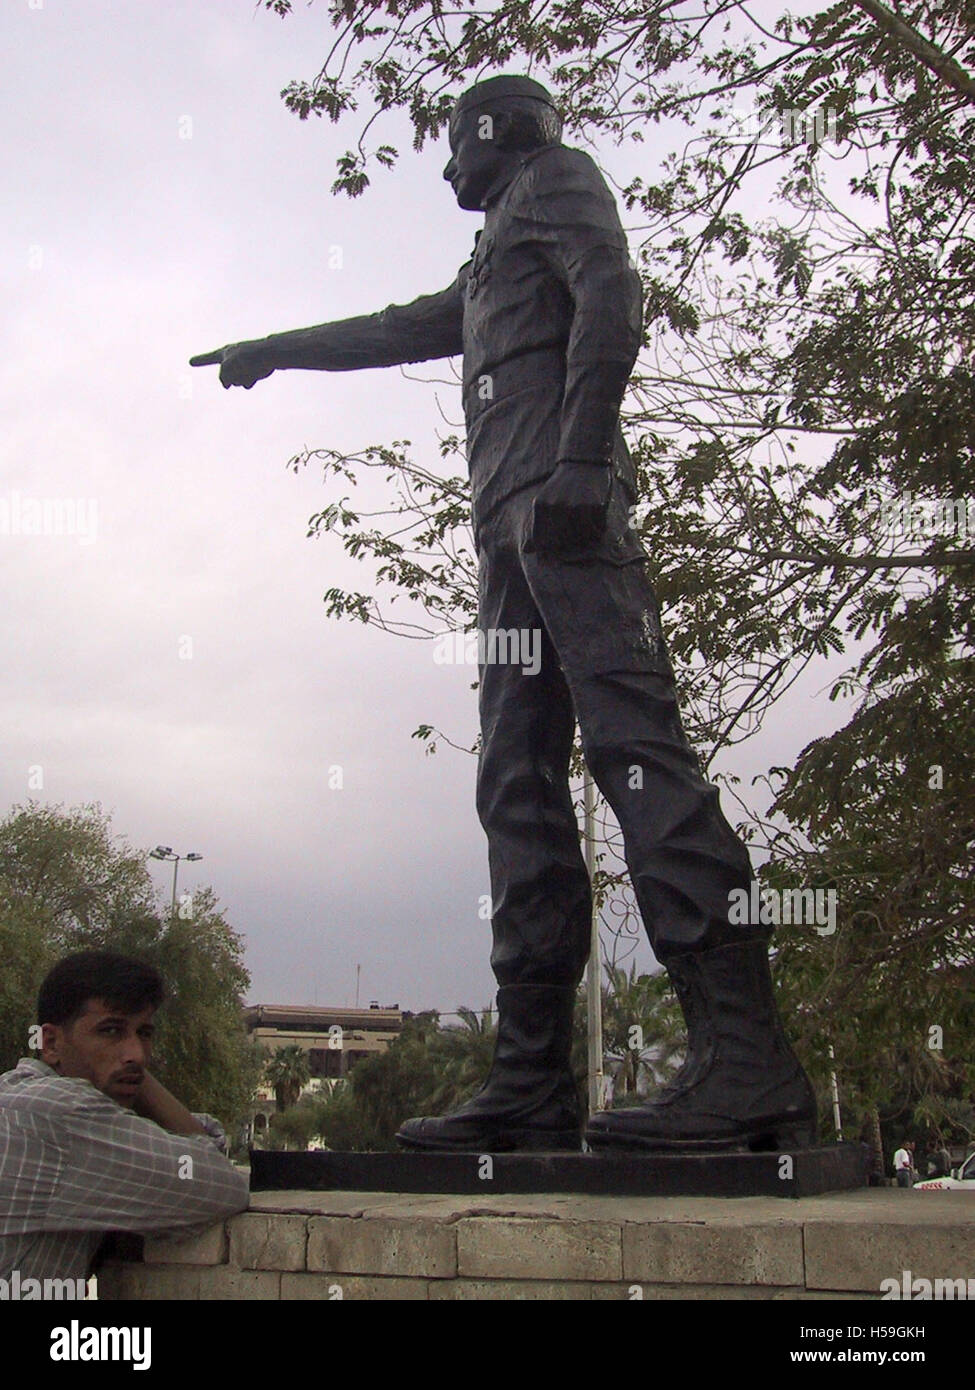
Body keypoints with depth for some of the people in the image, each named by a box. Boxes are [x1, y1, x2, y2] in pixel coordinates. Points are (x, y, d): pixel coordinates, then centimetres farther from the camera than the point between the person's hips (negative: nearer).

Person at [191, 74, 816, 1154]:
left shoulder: (553, 175, 14)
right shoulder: (491, 263, 38)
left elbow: (611, 294, -5)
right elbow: (399, 332, 50)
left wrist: (580, 454, -19)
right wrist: (274, 351, 59)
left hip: (566, 500, -9)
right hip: (511, 521, 9)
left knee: (630, 739, -23)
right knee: (519, 785, -4)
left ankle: (744, 1057, -33)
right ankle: (532, 1083, -9)